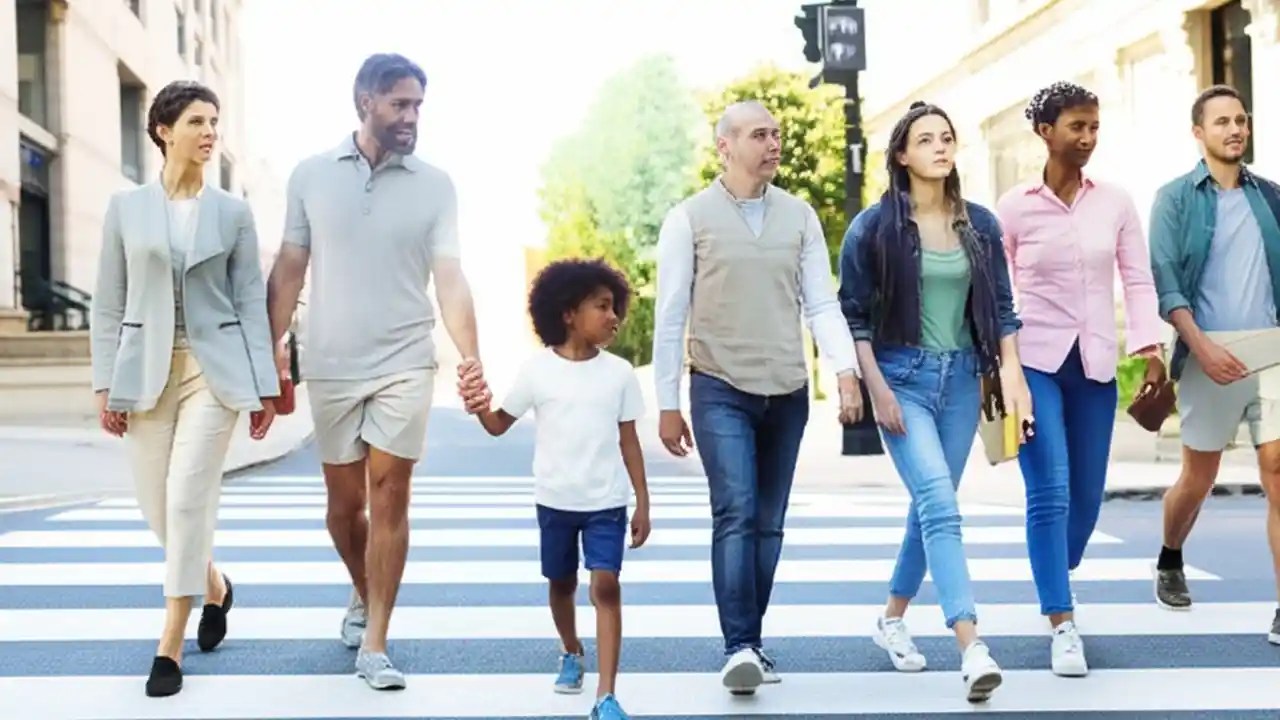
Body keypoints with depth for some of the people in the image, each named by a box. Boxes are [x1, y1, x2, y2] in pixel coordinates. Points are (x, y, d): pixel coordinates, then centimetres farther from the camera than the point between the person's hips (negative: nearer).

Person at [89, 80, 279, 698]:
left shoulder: (233, 212, 4)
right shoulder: (125, 207, 5)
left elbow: (250, 302, 3)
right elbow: (108, 303, 5)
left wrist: (264, 386, -2)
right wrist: (105, 383, -1)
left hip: (214, 368, -2)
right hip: (146, 369, 2)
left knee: (189, 495, -10)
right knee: (158, 504, 6)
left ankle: (169, 647, -3)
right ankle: (213, 584, 36)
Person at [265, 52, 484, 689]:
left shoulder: (434, 185, 0)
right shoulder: (311, 176, 2)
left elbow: (450, 278, -6)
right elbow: (289, 270, 6)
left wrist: (470, 353, -20)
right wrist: (272, 348, 0)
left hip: (404, 365, -1)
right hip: (331, 366, 1)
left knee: (390, 497, -5)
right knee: (345, 501, 11)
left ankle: (375, 645, 1)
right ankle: (364, 595, 39)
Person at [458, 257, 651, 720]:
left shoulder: (619, 372, -2)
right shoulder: (537, 370, -6)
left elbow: (628, 440, 3)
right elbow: (500, 425, 2)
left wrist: (642, 502, 1)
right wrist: (481, 409, -21)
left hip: (607, 501, -1)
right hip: (556, 500, 1)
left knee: (606, 584, -13)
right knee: (562, 583, 17)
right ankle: (571, 653, 46)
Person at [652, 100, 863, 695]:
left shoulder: (800, 216, 7)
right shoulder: (689, 219, -2)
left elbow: (821, 304, 5)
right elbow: (670, 317, 0)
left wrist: (845, 369, -10)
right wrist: (667, 403, -1)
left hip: (787, 393, 4)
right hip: (721, 390, -3)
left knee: (769, 525, 8)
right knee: (736, 515, -14)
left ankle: (749, 642, 19)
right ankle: (740, 648, -12)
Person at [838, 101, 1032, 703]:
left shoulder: (980, 224, 7)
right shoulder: (874, 226, -4)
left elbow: (1001, 305, 10)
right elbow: (853, 313, -4)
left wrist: (1011, 372, -1)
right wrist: (877, 389, -10)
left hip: (962, 378, 5)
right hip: (903, 377, -5)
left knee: (930, 506, 12)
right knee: (940, 505, -16)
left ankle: (892, 620, 31)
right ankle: (971, 647, -22)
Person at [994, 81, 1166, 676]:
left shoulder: (1115, 202, 4)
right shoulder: (1015, 207, -1)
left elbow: (1138, 280, 4)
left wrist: (1150, 347, -6)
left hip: (1095, 363, 3)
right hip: (1035, 360, -3)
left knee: (1088, 495, 10)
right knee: (1050, 493, -11)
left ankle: (1056, 581, 38)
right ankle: (1062, 626, -6)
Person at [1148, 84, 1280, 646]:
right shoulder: (1176, 198, 0)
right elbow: (1164, 282, -8)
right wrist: (1202, 346, -19)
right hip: (1210, 356, -2)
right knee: (1198, 477, 11)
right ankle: (1169, 564, 38)